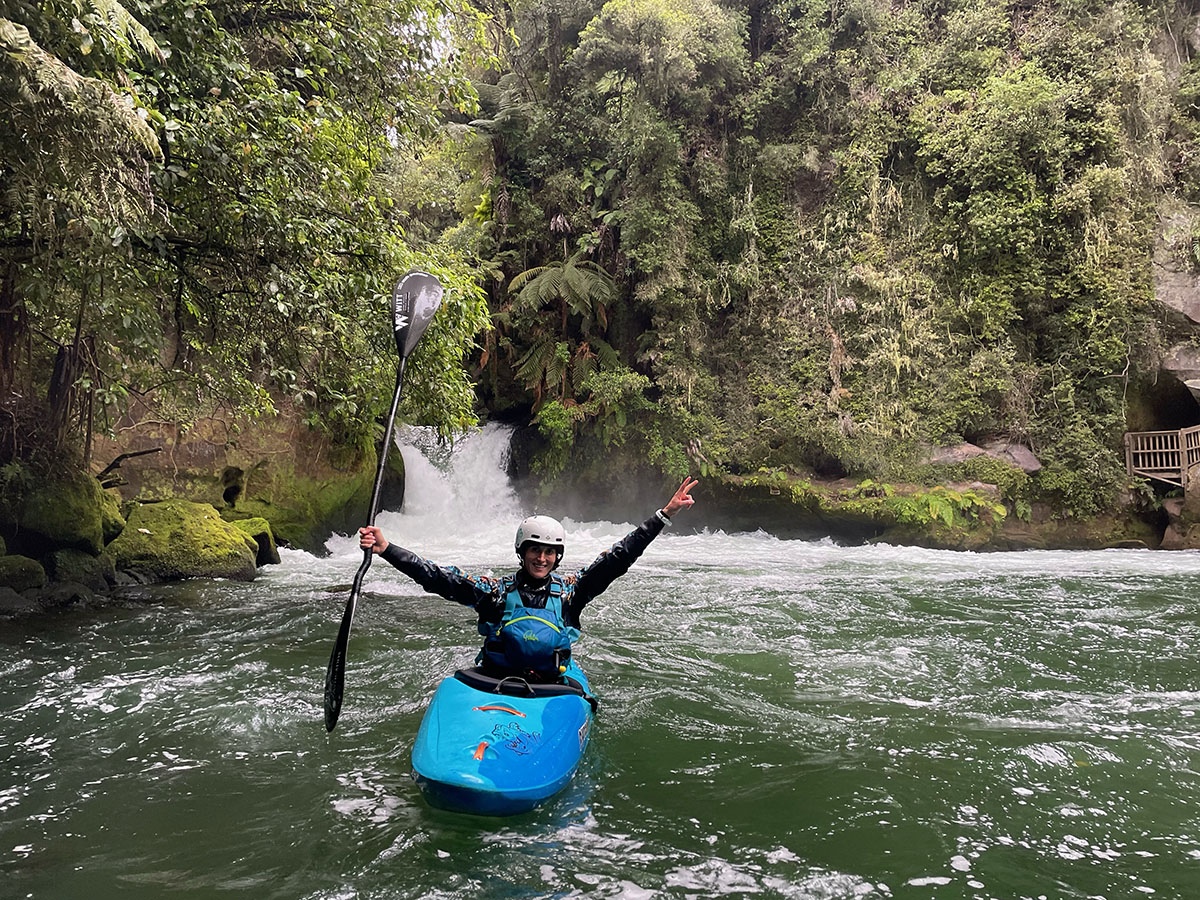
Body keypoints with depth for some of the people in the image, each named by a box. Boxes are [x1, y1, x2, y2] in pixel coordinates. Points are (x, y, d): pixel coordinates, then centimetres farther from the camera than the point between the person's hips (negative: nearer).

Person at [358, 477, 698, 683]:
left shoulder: (569, 591, 4)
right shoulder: (496, 591, 1)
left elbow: (618, 557, -1)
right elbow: (435, 576, -4)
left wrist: (665, 514, -6)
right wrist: (385, 548, -13)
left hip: (551, 688, 2)